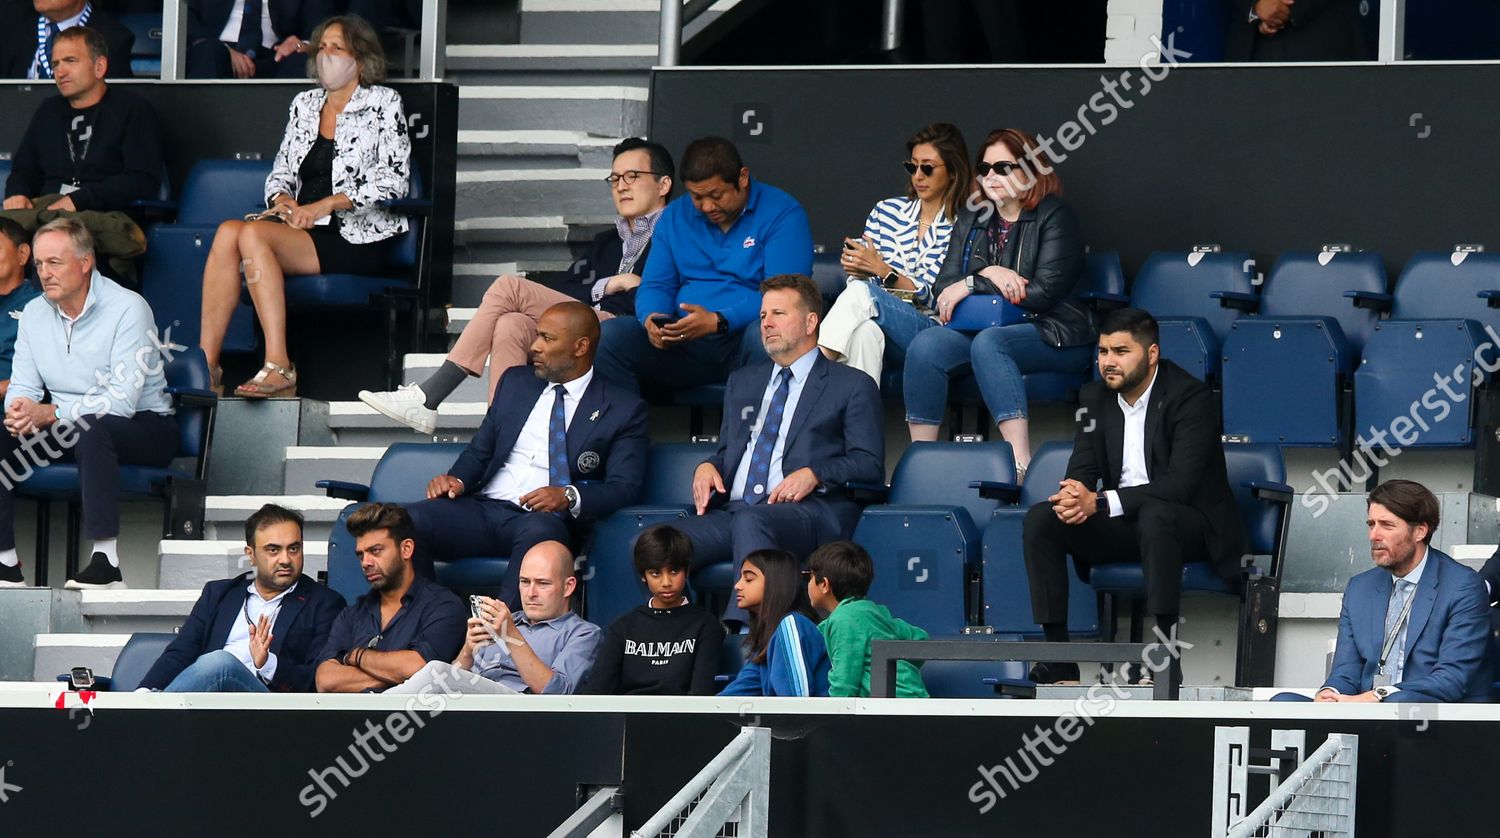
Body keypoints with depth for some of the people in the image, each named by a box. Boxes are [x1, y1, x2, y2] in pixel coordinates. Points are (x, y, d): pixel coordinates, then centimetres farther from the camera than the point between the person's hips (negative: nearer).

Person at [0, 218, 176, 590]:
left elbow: (123, 400, -23)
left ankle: (106, 563, -41)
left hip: (143, 425, -6)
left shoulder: (127, 309, -15)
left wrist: (50, 414, -29)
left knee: (90, 428, -39)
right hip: (69, 430, 6)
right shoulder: (34, 314, 6)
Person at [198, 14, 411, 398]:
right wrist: (283, 199, -4)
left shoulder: (382, 104, 3)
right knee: (228, 232, -25)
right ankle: (206, 362, -30)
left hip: (356, 237, -6)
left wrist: (324, 206, -15)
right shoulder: (304, 104, 21)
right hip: (302, 225, 6)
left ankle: (279, 366, -35)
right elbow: (281, 171, 21)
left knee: (253, 235, -31)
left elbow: (394, 179, -7)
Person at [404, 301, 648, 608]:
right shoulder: (516, 382, 22)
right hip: (483, 510, 4)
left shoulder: (623, 408, 8)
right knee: (410, 520, -27)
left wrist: (570, 496, -20)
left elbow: (625, 488, -1)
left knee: (539, 531, -42)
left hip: (545, 518, -4)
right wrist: (457, 479, 0)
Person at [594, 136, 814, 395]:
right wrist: (651, 319, -12)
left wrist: (717, 322, -25)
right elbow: (656, 286, 13)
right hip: (684, 344, 4)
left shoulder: (782, 214, -3)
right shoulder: (675, 216, 15)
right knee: (607, 336, -20)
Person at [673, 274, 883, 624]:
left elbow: (869, 464, 4)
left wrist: (815, 474, -14)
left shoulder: (852, 386, 13)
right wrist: (708, 466, 7)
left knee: (750, 522, -42)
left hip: (810, 511, -5)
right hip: (733, 510, 5)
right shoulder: (743, 382, 31)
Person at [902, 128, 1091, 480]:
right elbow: (943, 288, 9)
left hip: (1052, 336, -5)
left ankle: (1021, 463, -48)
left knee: (988, 342, -37)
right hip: (984, 330, 5)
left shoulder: (1054, 217, -1)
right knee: (926, 344, -25)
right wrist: (987, 273, -12)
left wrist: (972, 285, -9)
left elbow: (1043, 292, -12)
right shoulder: (971, 220, 17)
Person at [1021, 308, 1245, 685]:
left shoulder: (1192, 397, -16)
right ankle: (1059, 661, -19)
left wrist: (1100, 501, -31)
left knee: (1154, 514, -40)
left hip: (1191, 525, -6)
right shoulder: (1096, 396, 5)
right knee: (1040, 520, -16)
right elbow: (1082, 469, 5)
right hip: (1122, 526, 6)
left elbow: (1181, 483, -25)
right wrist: (1074, 494, -22)